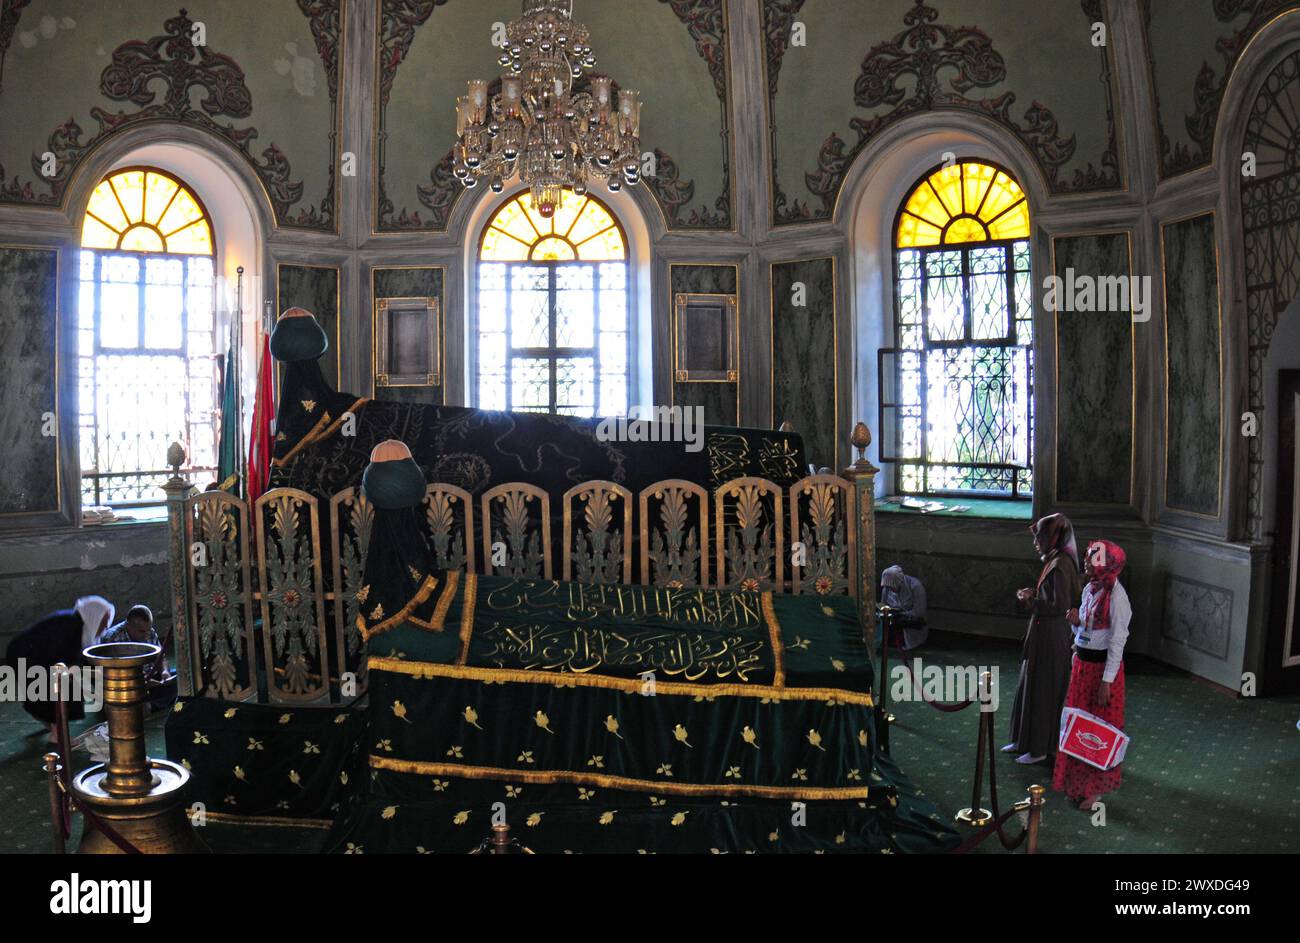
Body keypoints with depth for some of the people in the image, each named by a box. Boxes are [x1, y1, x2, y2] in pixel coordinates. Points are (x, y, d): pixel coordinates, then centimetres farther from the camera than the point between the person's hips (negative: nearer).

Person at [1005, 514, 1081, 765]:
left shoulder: (1060, 564, -21)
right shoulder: (1055, 560, 8)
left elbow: (1059, 606, -24)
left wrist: (1030, 601, -14)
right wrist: (1033, 596, 3)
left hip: (1051, 638, -10)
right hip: (1043, 634, 10)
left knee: (1042, 691, 2)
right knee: (1029, 686, 18)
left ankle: (1039, 748, 14)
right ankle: (1024, 740, 30)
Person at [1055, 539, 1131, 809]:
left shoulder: (1116, 596, -19)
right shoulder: (1089, 588, 5)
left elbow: (1117, 641, -19)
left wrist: (1107, 681, -19)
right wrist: (1076, 621, -8)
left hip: (1102, 666, -8)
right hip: (1082, 663, 8)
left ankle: (1097, 788, 15)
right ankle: (1078, 782, 30)